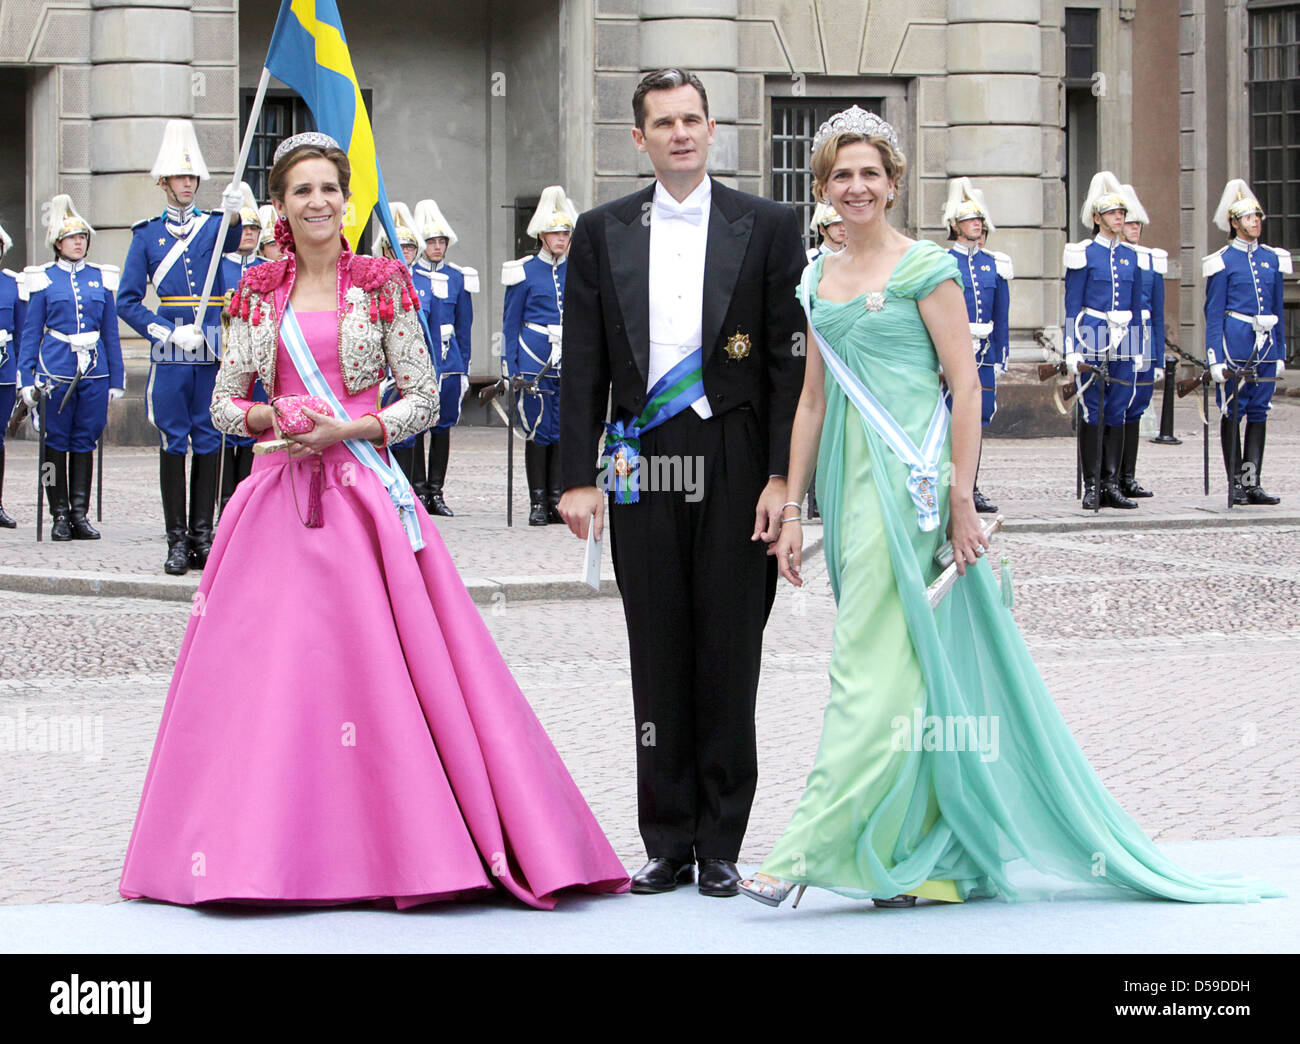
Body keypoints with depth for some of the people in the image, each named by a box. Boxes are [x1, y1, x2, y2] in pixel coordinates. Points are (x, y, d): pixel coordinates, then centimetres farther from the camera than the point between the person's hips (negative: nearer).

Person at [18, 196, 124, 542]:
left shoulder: (100, 278, 10)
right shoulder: (43, 279, 3)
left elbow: (111, 332, 12)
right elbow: (31, 332, 4)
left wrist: (116, 380, 8)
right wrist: (28, 380, -3)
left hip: (94, 372, 2)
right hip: (56, 370, -2)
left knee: (85, 442, 4)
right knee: (56, 442, 1)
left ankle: (80, 514, 9)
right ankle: (60, 516, 6)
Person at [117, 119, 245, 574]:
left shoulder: (212, 225, 9)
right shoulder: (147, 234, 7)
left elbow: (231, 241, -17)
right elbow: (127, 301, 3)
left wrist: (233, 215, -40)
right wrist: (169, 333, -10)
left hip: (213, 347, 1)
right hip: (170, 351, -1)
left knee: (209, 442, 3)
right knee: (173, 443, 0)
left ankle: (203, 535, 9)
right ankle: (177, 540, 3)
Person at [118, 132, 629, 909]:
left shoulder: (383, 284, 4)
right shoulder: (259, 292, 11)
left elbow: (424, 399, 1)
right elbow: (224, 402, 13)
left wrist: (346, 429, -11)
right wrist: (266, 417, -7)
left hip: (364, 489, -2)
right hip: (280, 494, 2)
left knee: (374, 656, -10)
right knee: (272, 661, -3)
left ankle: (397, 841, -5)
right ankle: (271, 845, 4)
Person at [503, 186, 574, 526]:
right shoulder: (524, 272, 1)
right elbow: (510, 323, 3)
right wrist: (511, 369, -3)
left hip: (570, 361, 3)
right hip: (534, 360, -3)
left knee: (565, 431, 2)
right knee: (538, 431, -3)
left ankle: (557, 500, 8)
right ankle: (537, 502, 3)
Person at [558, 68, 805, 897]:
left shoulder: (768, 227, 4)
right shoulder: (603, 232, 9)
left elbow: (791, 358, 1)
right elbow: (585, 364, 8)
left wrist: (782, 476, -7)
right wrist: (579, 475, 1)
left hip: (734, 464, -1)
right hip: (642, 469, 2)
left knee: (731, 657, 2)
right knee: (658, 658, 5)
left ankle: (720, 846, 10)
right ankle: (668, 845, 12)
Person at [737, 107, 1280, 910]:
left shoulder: (924, 266, -4)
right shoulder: (821, 278, 14)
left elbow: (966, 384, -7)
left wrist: (961, 496, -13)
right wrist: (793, 509, 13)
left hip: (908, 477, -6)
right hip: (852, 481, 6)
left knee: (873, 664, -8)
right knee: (911, 664, 8)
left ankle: (807, 855, -10)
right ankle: (939, 860, 13)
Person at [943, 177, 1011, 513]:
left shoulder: (995, 265, 11)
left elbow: (1001, 317, 13)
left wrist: (1001, 357, 9)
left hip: (983, 355, 4)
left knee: (977, 421, 6)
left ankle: (971, 490, 12)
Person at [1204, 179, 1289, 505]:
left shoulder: (1272, 259, 12)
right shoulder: (1223, 262, -3)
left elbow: (1277, 309, 17)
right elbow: (1214, 314, -4)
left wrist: (1280, 352, 12)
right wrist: (1216, 359, -11)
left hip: (1265, 344, 5)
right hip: (1236, 341, -5)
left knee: (1259, 412, 5)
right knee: (1232, 411, -1)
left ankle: (1253, 482, 7)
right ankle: (1235, 484, 3)